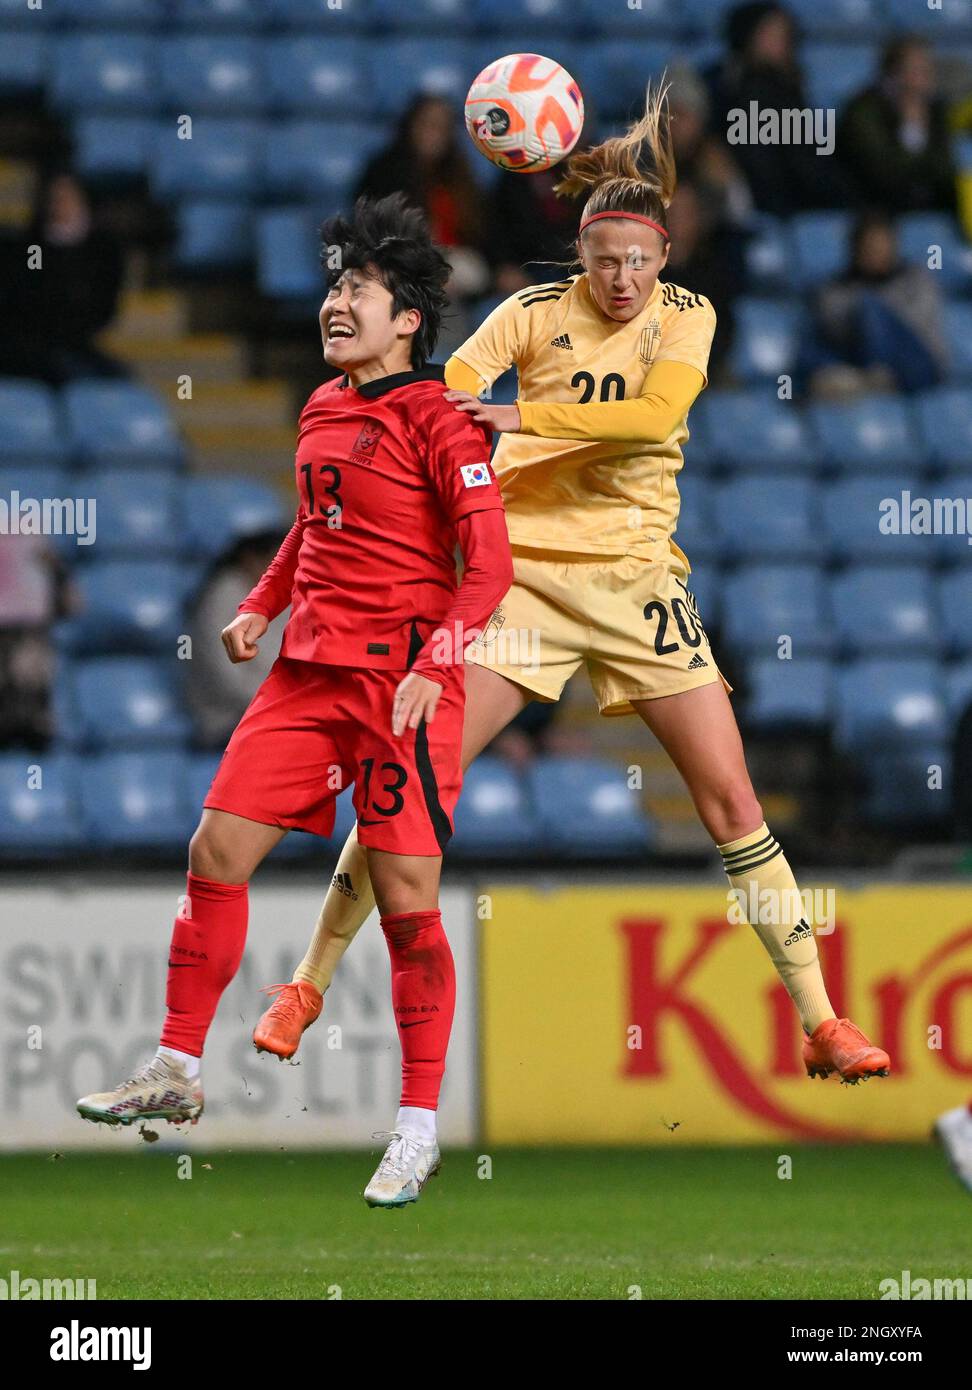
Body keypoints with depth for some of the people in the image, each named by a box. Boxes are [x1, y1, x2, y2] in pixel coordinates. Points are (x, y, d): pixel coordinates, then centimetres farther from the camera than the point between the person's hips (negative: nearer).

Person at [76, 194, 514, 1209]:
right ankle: (176, 1074, 14)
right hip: (308, 671, 7)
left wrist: (429, 669, -23)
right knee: (216, 850, 3)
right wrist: (259, 607, 17)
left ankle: (419, 1128, 2)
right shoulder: (321, 411, 14)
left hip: (403, 684, -7)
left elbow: (488, 564, -14)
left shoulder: (435, 421, -9)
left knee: (406, 899, -6)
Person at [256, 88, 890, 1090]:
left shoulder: (686, 318, 1)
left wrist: (525, 418, -30)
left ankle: (821, 1025, 1)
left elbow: (654, 413, -18)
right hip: (523, 568, -1)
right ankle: (308, 987, 5)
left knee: (730, 801, -4)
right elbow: (448, 388, -14)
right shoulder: (537, 313, 0)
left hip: (635, 576, 1)